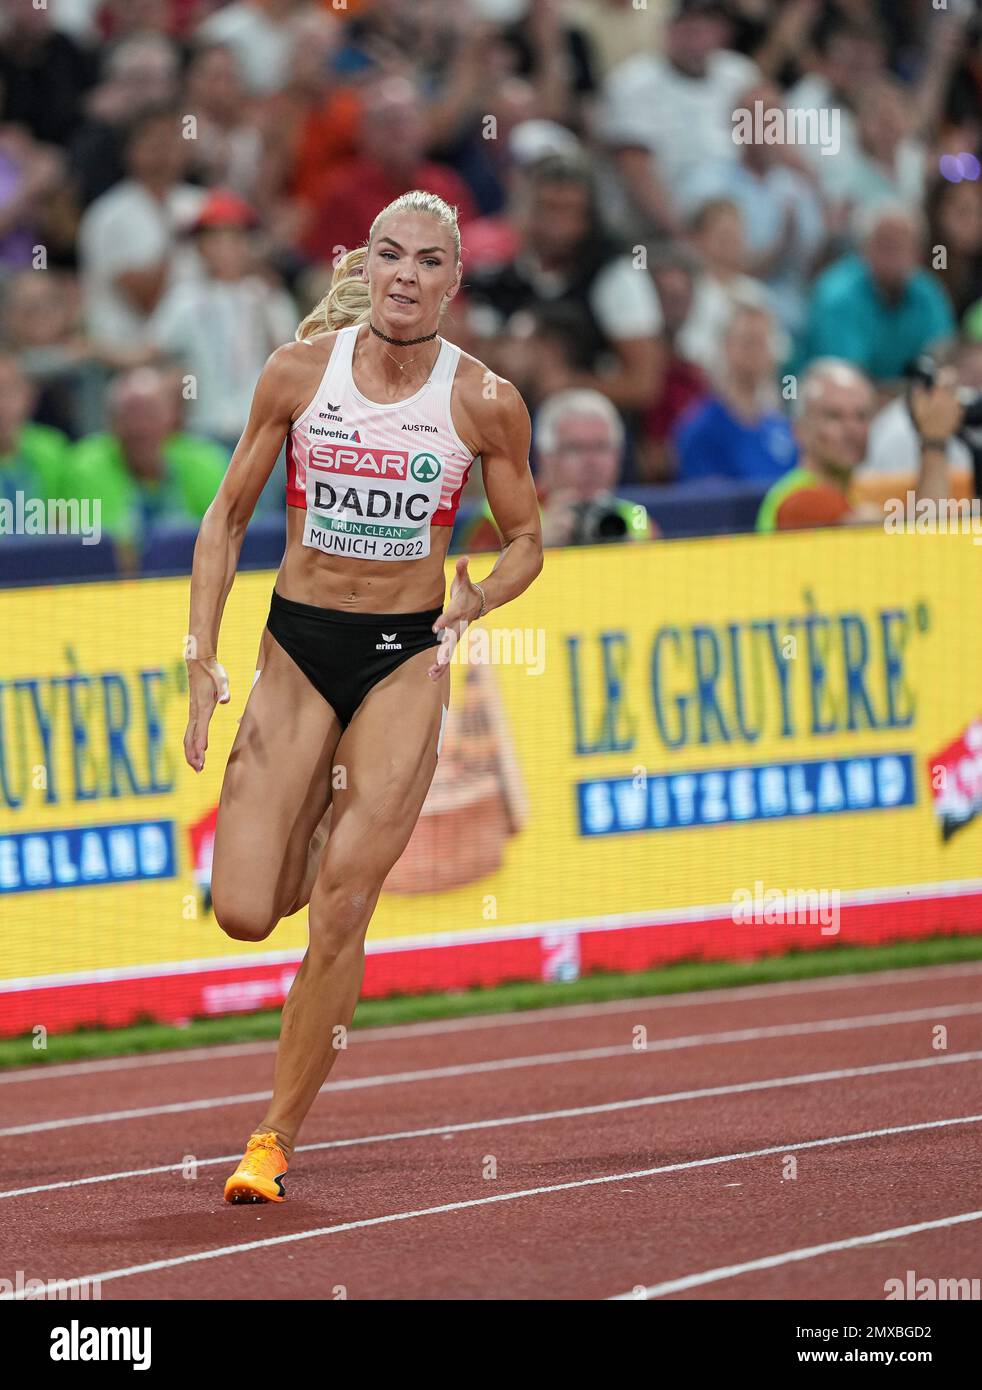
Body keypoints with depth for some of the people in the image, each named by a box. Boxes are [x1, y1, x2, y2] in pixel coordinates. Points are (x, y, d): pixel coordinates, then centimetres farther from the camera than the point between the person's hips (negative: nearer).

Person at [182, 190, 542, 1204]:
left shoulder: (484, 403, -6)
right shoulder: (300, 371, -4)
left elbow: (526, 540, 7)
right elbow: (228, 516, 5)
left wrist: (477, 602, -14)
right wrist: (202, 657, -2)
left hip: (406, 662, -1)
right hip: (297, 650, 1)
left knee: (339, 916, -10)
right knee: (243, 913, -5)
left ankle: (275, 1139, 3)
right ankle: (321, 835, 33)